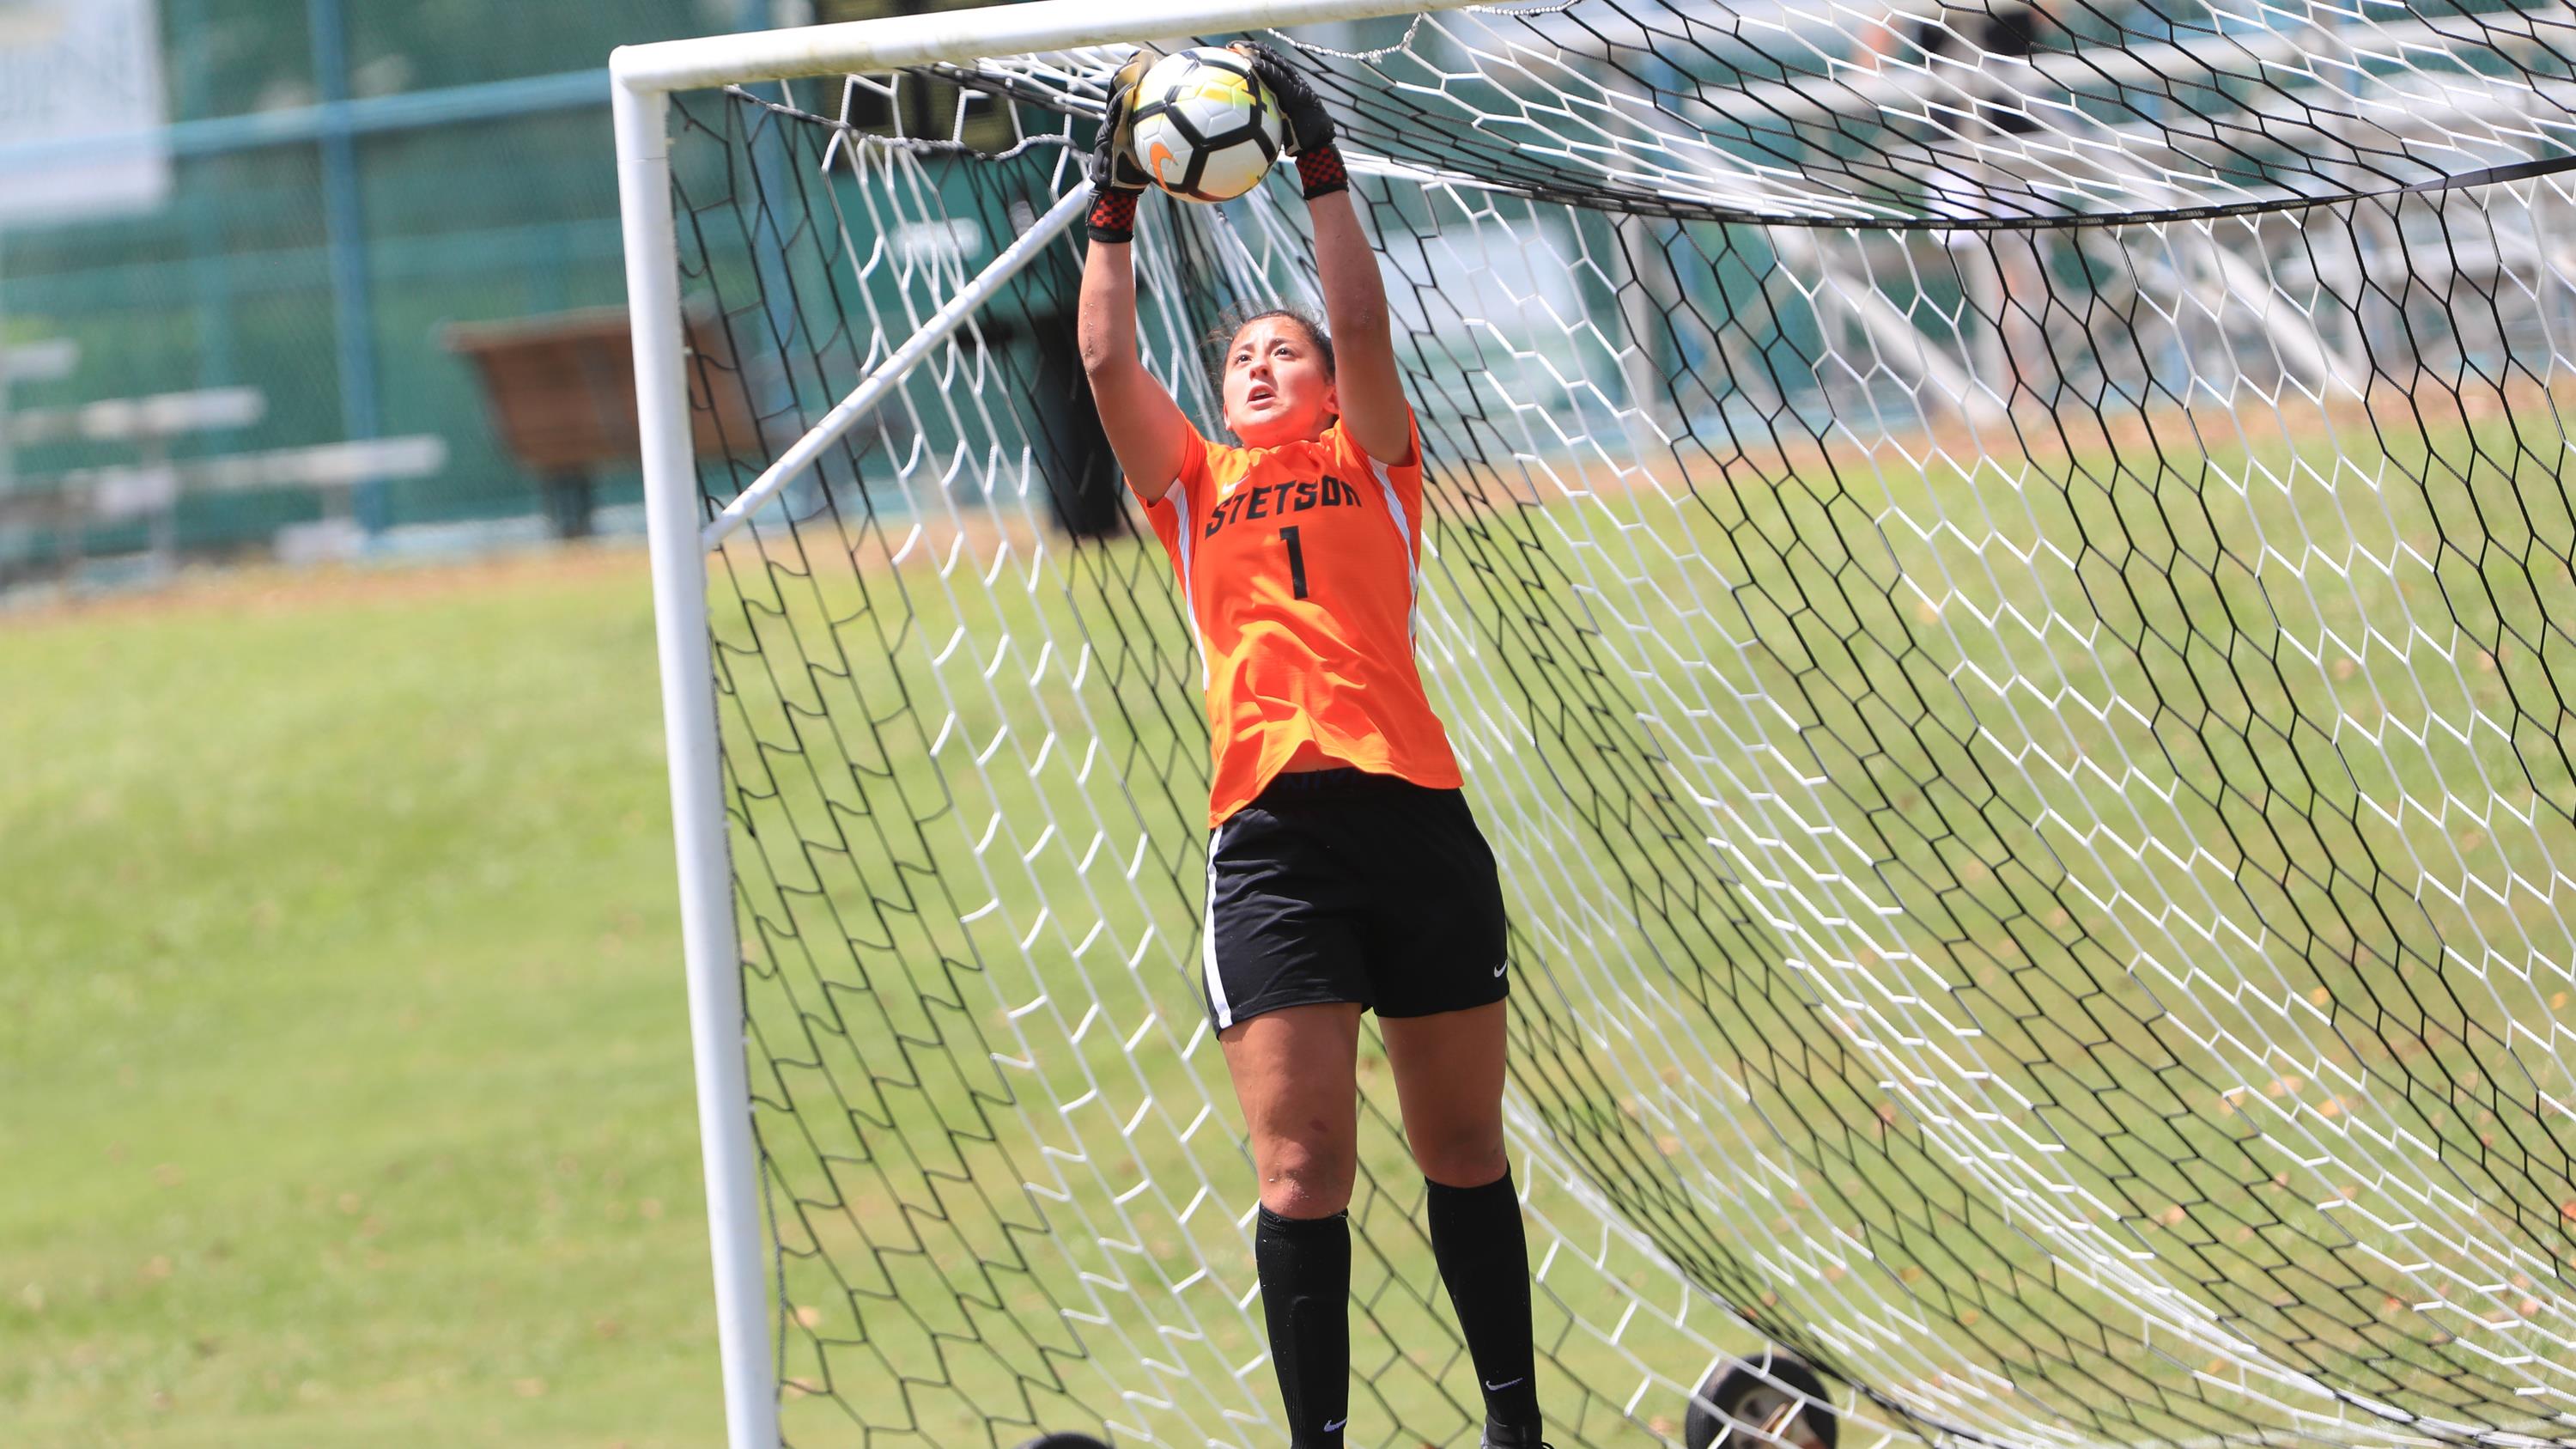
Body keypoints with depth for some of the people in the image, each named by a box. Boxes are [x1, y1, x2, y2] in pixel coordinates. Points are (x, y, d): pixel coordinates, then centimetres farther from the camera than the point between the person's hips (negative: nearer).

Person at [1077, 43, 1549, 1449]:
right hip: (1270, 838, 0)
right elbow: (1106, 358, 9)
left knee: (1463, 1151, 7)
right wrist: (1113, 203, 8)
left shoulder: (1371, 463, 15)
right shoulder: (1191, 486, 19)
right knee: (1301, 1167, -9)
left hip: (1412, 814, 0)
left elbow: (1365, 326, 2)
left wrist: (1317, 161, -1)